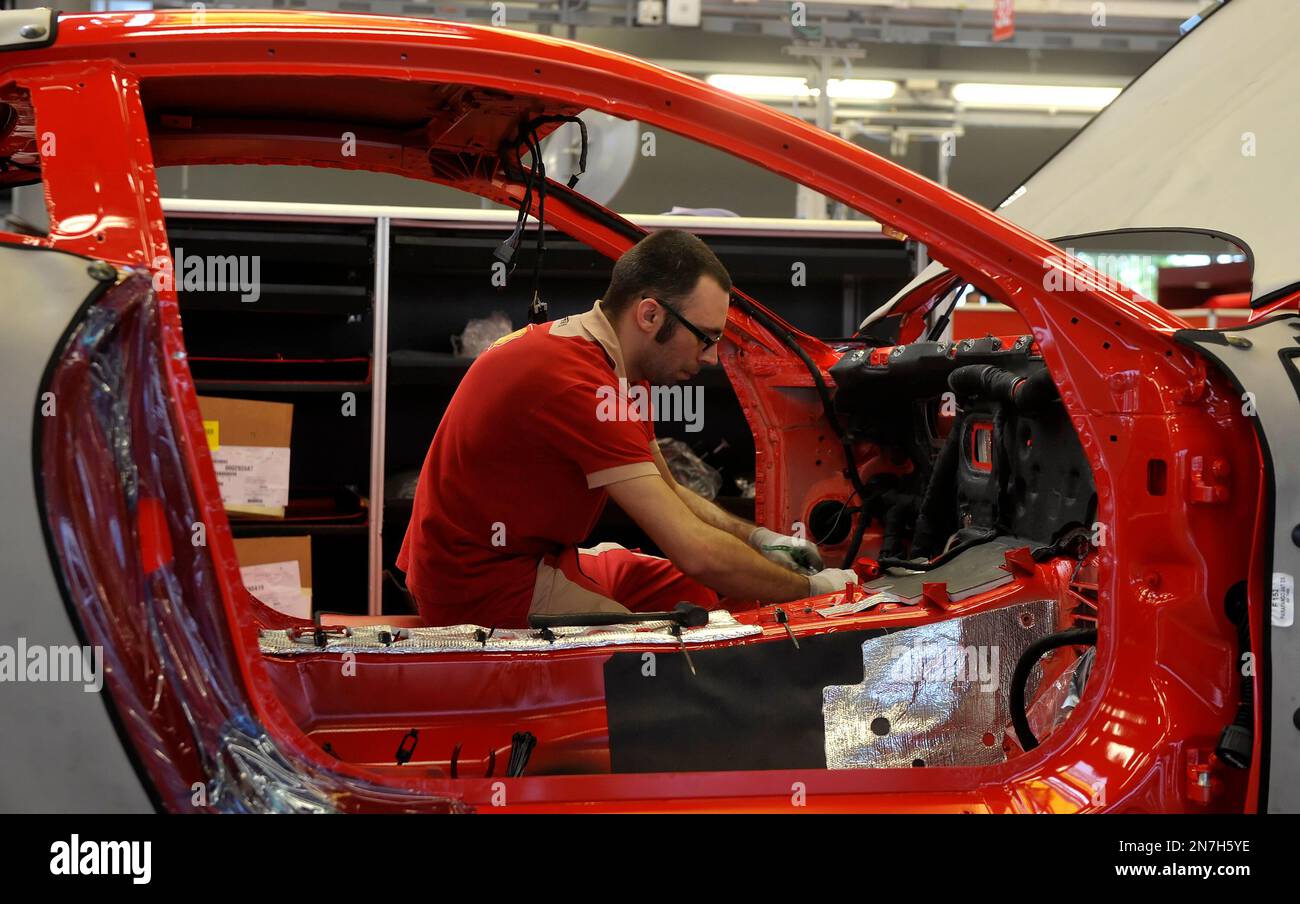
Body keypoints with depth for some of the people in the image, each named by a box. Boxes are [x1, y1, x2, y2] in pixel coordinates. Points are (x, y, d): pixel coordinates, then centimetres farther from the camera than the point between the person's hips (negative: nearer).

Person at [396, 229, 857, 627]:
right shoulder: (578, 386, -28)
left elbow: (669, 494, 18)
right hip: (483, 587, -11)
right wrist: (808, 588, -15)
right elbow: (698, 552, -28)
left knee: (701, 593, 8)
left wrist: (760, 539, 5)